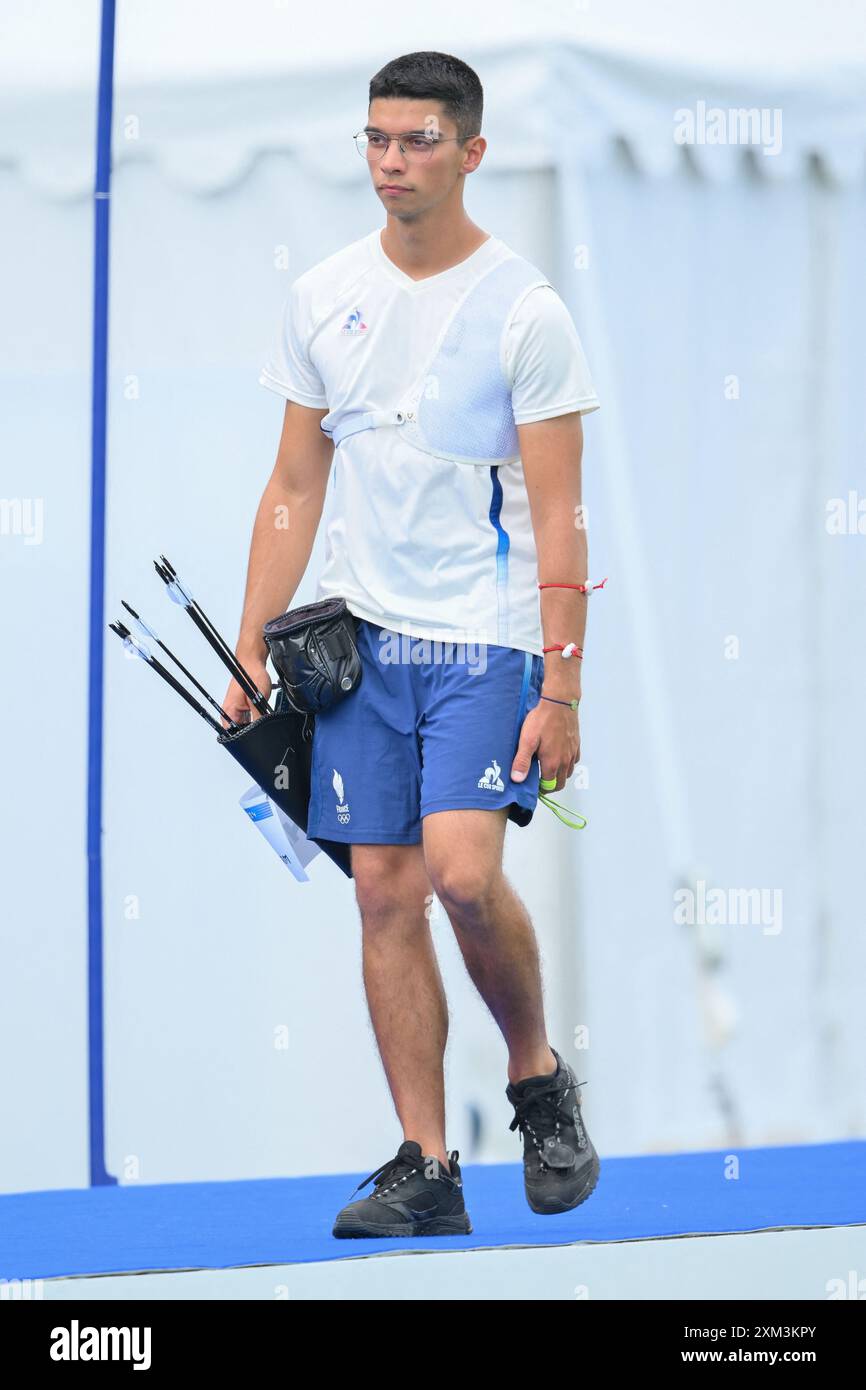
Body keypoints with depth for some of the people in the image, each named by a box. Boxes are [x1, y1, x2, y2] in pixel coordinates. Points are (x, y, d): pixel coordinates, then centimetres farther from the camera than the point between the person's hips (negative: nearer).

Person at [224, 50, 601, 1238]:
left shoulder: (524, 310, -7)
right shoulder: (323, 299, 7)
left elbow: (559, 518, -8)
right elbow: (296, 489, 13)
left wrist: (561, 691, -13)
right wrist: (252, 649, 7)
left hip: (486, 639, -5)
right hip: (360, 638, 5)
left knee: (463, 870, -19)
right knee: (386, 893, 1)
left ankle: (540, 1081, 7)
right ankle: (427, 1170, 6)